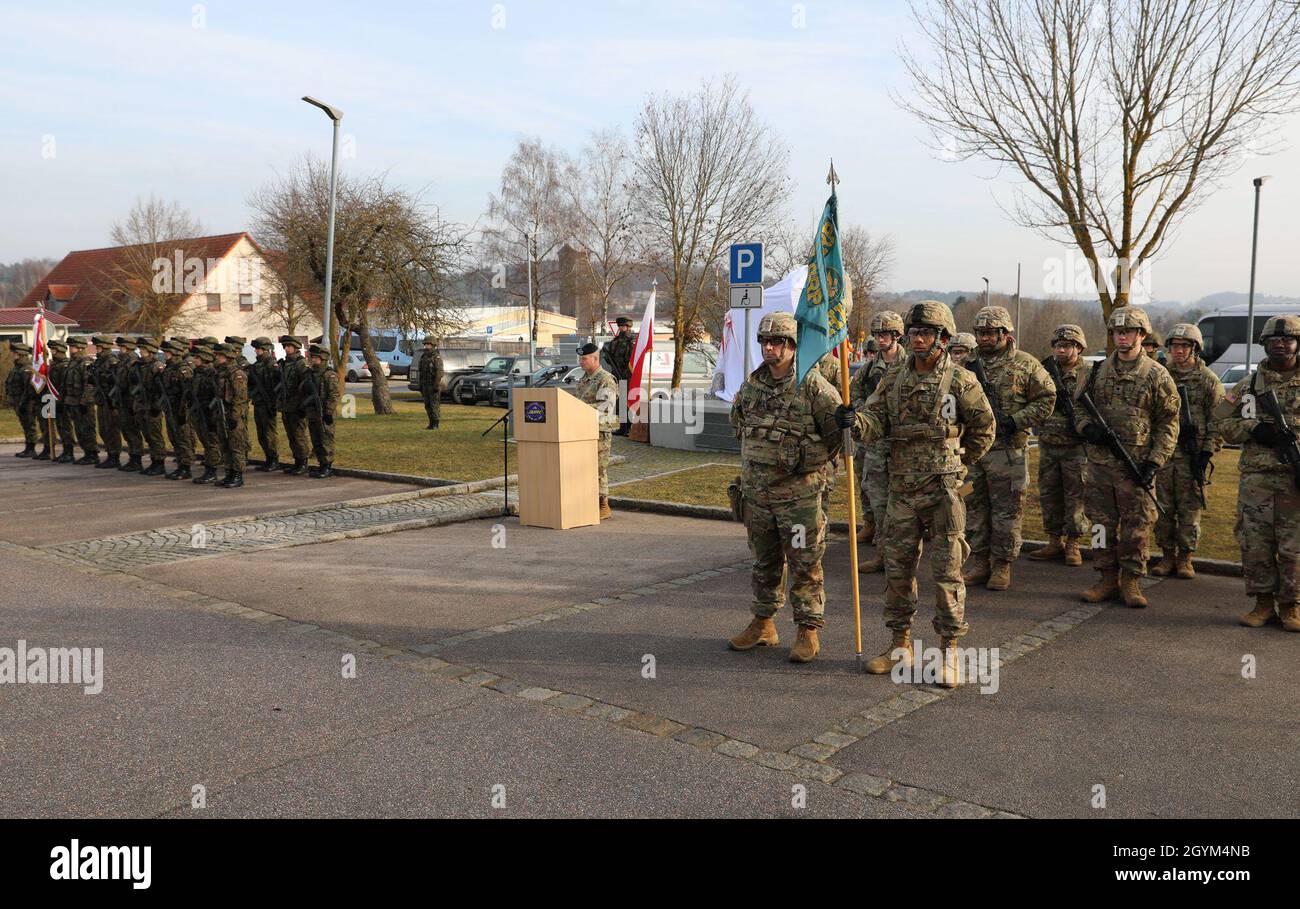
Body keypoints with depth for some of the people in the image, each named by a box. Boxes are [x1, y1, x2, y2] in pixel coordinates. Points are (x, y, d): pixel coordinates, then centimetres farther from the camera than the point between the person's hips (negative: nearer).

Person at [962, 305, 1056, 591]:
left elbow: (1046, 399, -2)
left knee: (1007, 510, 2)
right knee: (975, 508, 10)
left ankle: (1001, 566, 13)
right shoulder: (968, 365, 9)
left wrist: (1016, 421, -12)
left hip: (1008, 451, -4)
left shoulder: (1026, 364, -2)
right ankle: (980, 564, 21)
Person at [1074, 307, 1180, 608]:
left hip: (1136, 467, -3)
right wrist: (1086, 427, -5)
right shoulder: (1098, 370, 9)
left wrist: (1155, 462, -10)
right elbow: (1079, 405, 17)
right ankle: (1108, 580, 19)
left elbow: (1168, 424, -1)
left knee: (1136, 526, 2)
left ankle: (1131, 582, 13)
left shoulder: (1157, 375, -2)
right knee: (1102, 523, 8)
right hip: (1099, 462, 3)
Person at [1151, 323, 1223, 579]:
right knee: (1163, 508, 6)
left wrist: (1206, 453, -10)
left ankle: (1185, 559, 12)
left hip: (1192, 455, -3)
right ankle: (1167, 556, 16)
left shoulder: (1209, 381, 1)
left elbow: (1216, 422, -1)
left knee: (1190, 509, 3)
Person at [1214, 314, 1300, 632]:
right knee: (1254, 544, 3)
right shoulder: (1249, 385, 12)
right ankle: (1264, 603, 15)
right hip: (1256, 478, 2)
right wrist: (1253, 429, -9)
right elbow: (1223, 421, 10)